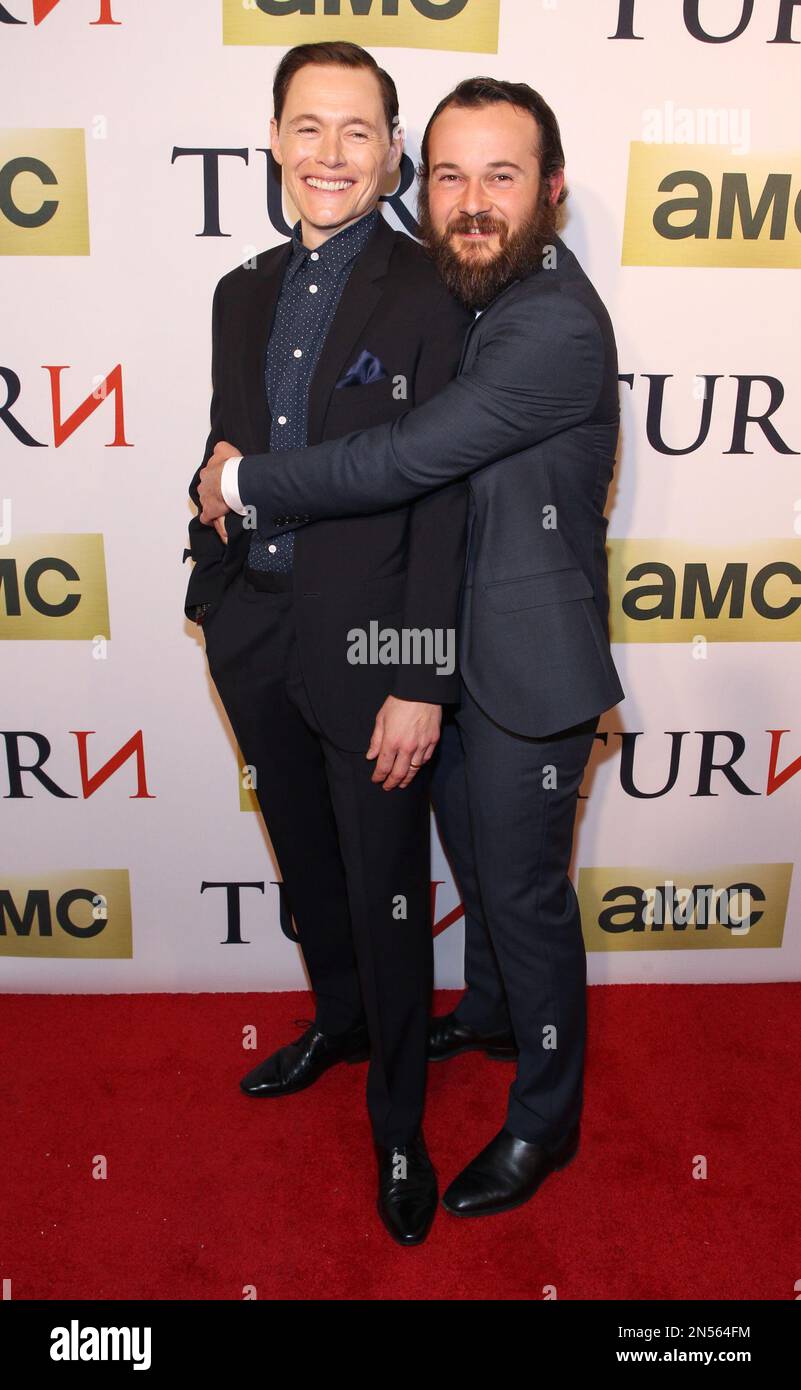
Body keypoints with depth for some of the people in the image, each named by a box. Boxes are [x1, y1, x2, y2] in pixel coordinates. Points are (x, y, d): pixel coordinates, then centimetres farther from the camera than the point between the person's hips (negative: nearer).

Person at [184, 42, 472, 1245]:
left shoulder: (430, 299, -10)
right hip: (255, 637, 6)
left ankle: (399, 1127, 30)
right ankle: (338, 1018, 50)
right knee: (307, 862, 23)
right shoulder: (244, 293, 10)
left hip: (366, 647, -6)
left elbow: (442, 503, -14)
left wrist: (422, 684, -17)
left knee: (386, 897, 8)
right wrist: (211, 594, 13)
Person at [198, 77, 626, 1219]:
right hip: (463, 646, 9)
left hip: (528, 666, -9)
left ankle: (545, 1119, 28)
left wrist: (243, 482, -14)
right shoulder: (476, 299, 8)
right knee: (471, 845, 24)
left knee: (524, 886, 5)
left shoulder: (558, 326, -24)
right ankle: (492, 1012, 51)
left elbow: (405, 459, -28)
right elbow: (418, 450, 13)